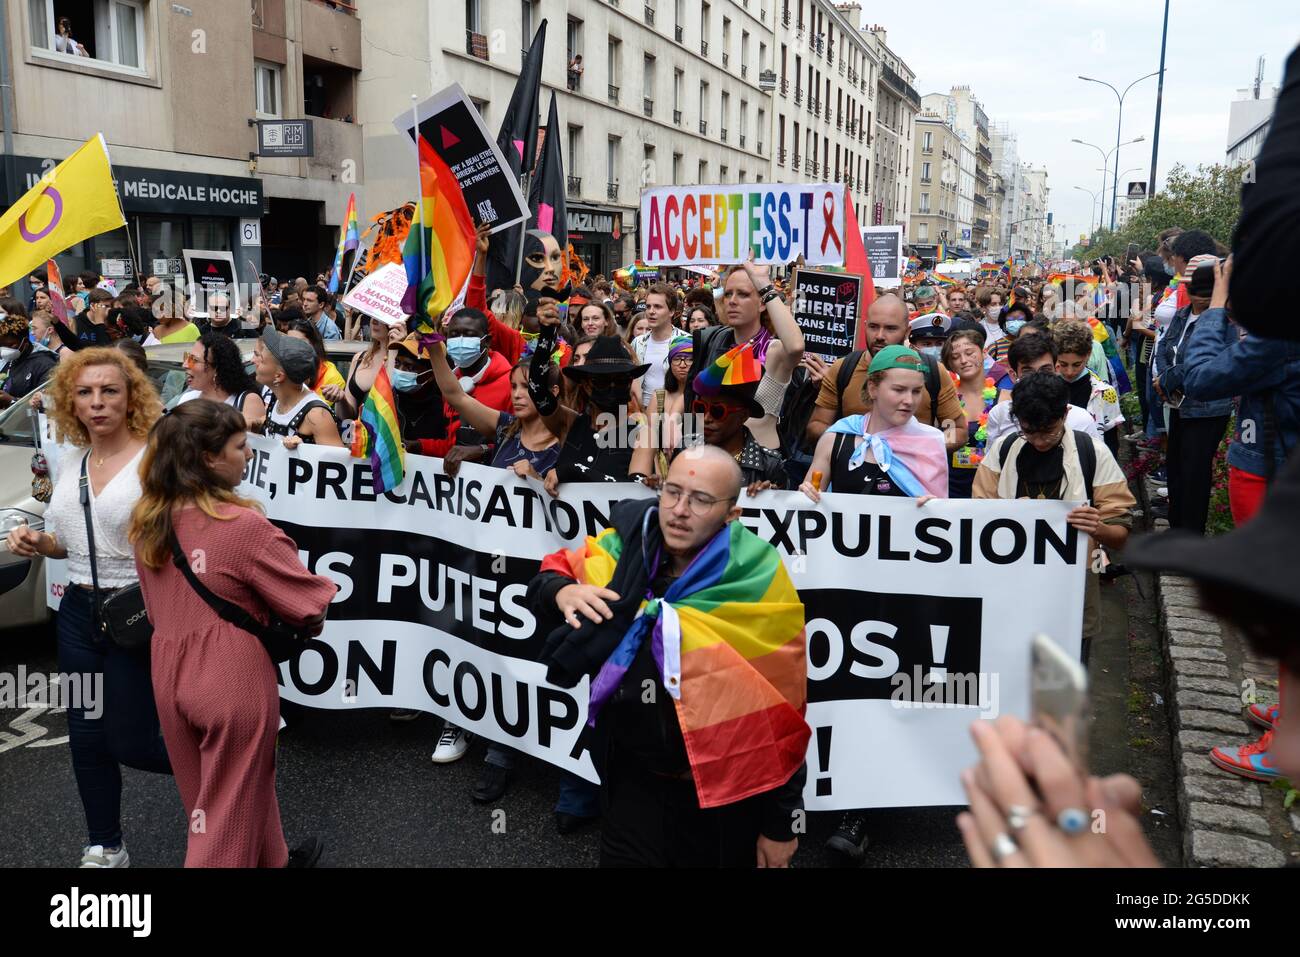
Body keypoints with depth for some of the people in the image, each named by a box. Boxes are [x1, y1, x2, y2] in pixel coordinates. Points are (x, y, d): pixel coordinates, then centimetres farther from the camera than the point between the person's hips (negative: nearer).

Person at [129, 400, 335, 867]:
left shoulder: (147, 522, 0)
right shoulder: (244, 525, -23)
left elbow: (157, 606, 11)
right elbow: (311, 605, -17)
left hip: (170, 675, 7)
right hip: (232, 680, -7)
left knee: (248, 781, 25)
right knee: (228, 809, 11)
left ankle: (273, 860, 46)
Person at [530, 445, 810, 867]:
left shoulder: (758, 585, -19)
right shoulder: (625, 547, -9)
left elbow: (779, 712, -13)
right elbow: (552, 574, 8)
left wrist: (781, 823, -7)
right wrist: (563, 593, -17)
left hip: (723, 792, -2)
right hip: (632, 777, 3)